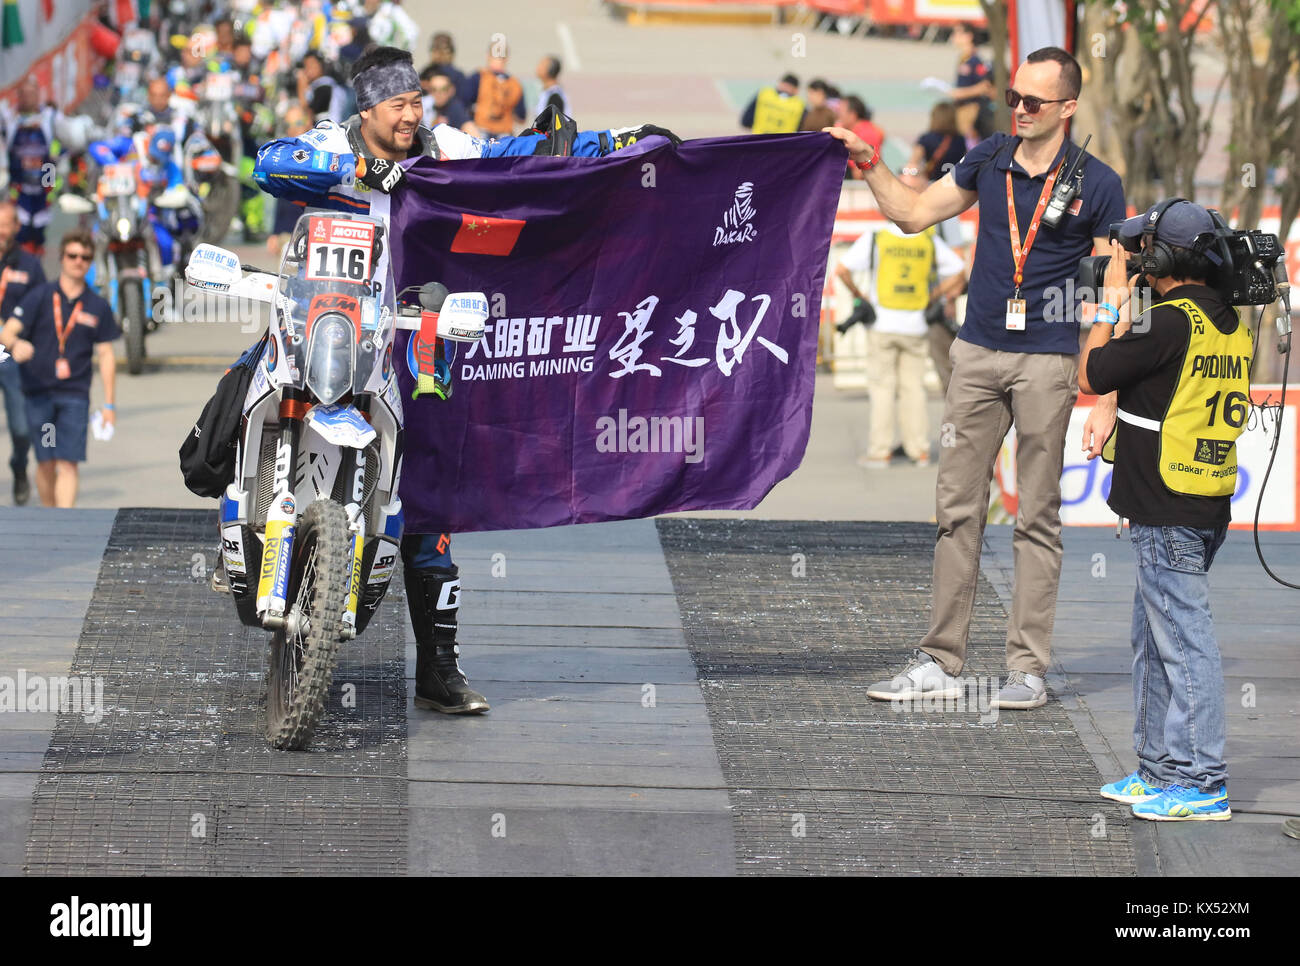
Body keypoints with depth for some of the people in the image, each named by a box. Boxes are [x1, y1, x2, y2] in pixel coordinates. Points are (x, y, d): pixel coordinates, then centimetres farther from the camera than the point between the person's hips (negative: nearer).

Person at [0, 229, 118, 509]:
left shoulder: (98, 306, 6)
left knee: (68, 464, -11)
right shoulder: (40, 297, 2)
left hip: (75, 394, 0)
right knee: (46, 462, 4)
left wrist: (108, 404, 6)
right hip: (39, 391, 0)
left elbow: (106, 355, 10)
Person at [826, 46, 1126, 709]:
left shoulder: (1097, 185, -4)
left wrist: (1107, 398, -10)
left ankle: (1028, 667, 6)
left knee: (1037, 517, 1)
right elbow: (913, 213, 19)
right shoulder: (989, 161, 7)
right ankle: (940, 662, 9)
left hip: (1047, 362, -4)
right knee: (957, 510, 4)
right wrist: (868, 162, 5)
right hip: (978, 354, 4)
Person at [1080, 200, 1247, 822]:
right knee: (1153, 640, 18)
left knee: (1184, 641, -7)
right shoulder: (1231, 323, 10)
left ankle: (1202, 785, -5)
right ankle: (1161, 767, 24)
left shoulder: (1170, 322, -18)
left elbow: (1090, 376, -9)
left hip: (1168, 515, -9)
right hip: (1208, 507, 9)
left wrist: (1112, 304, 1)